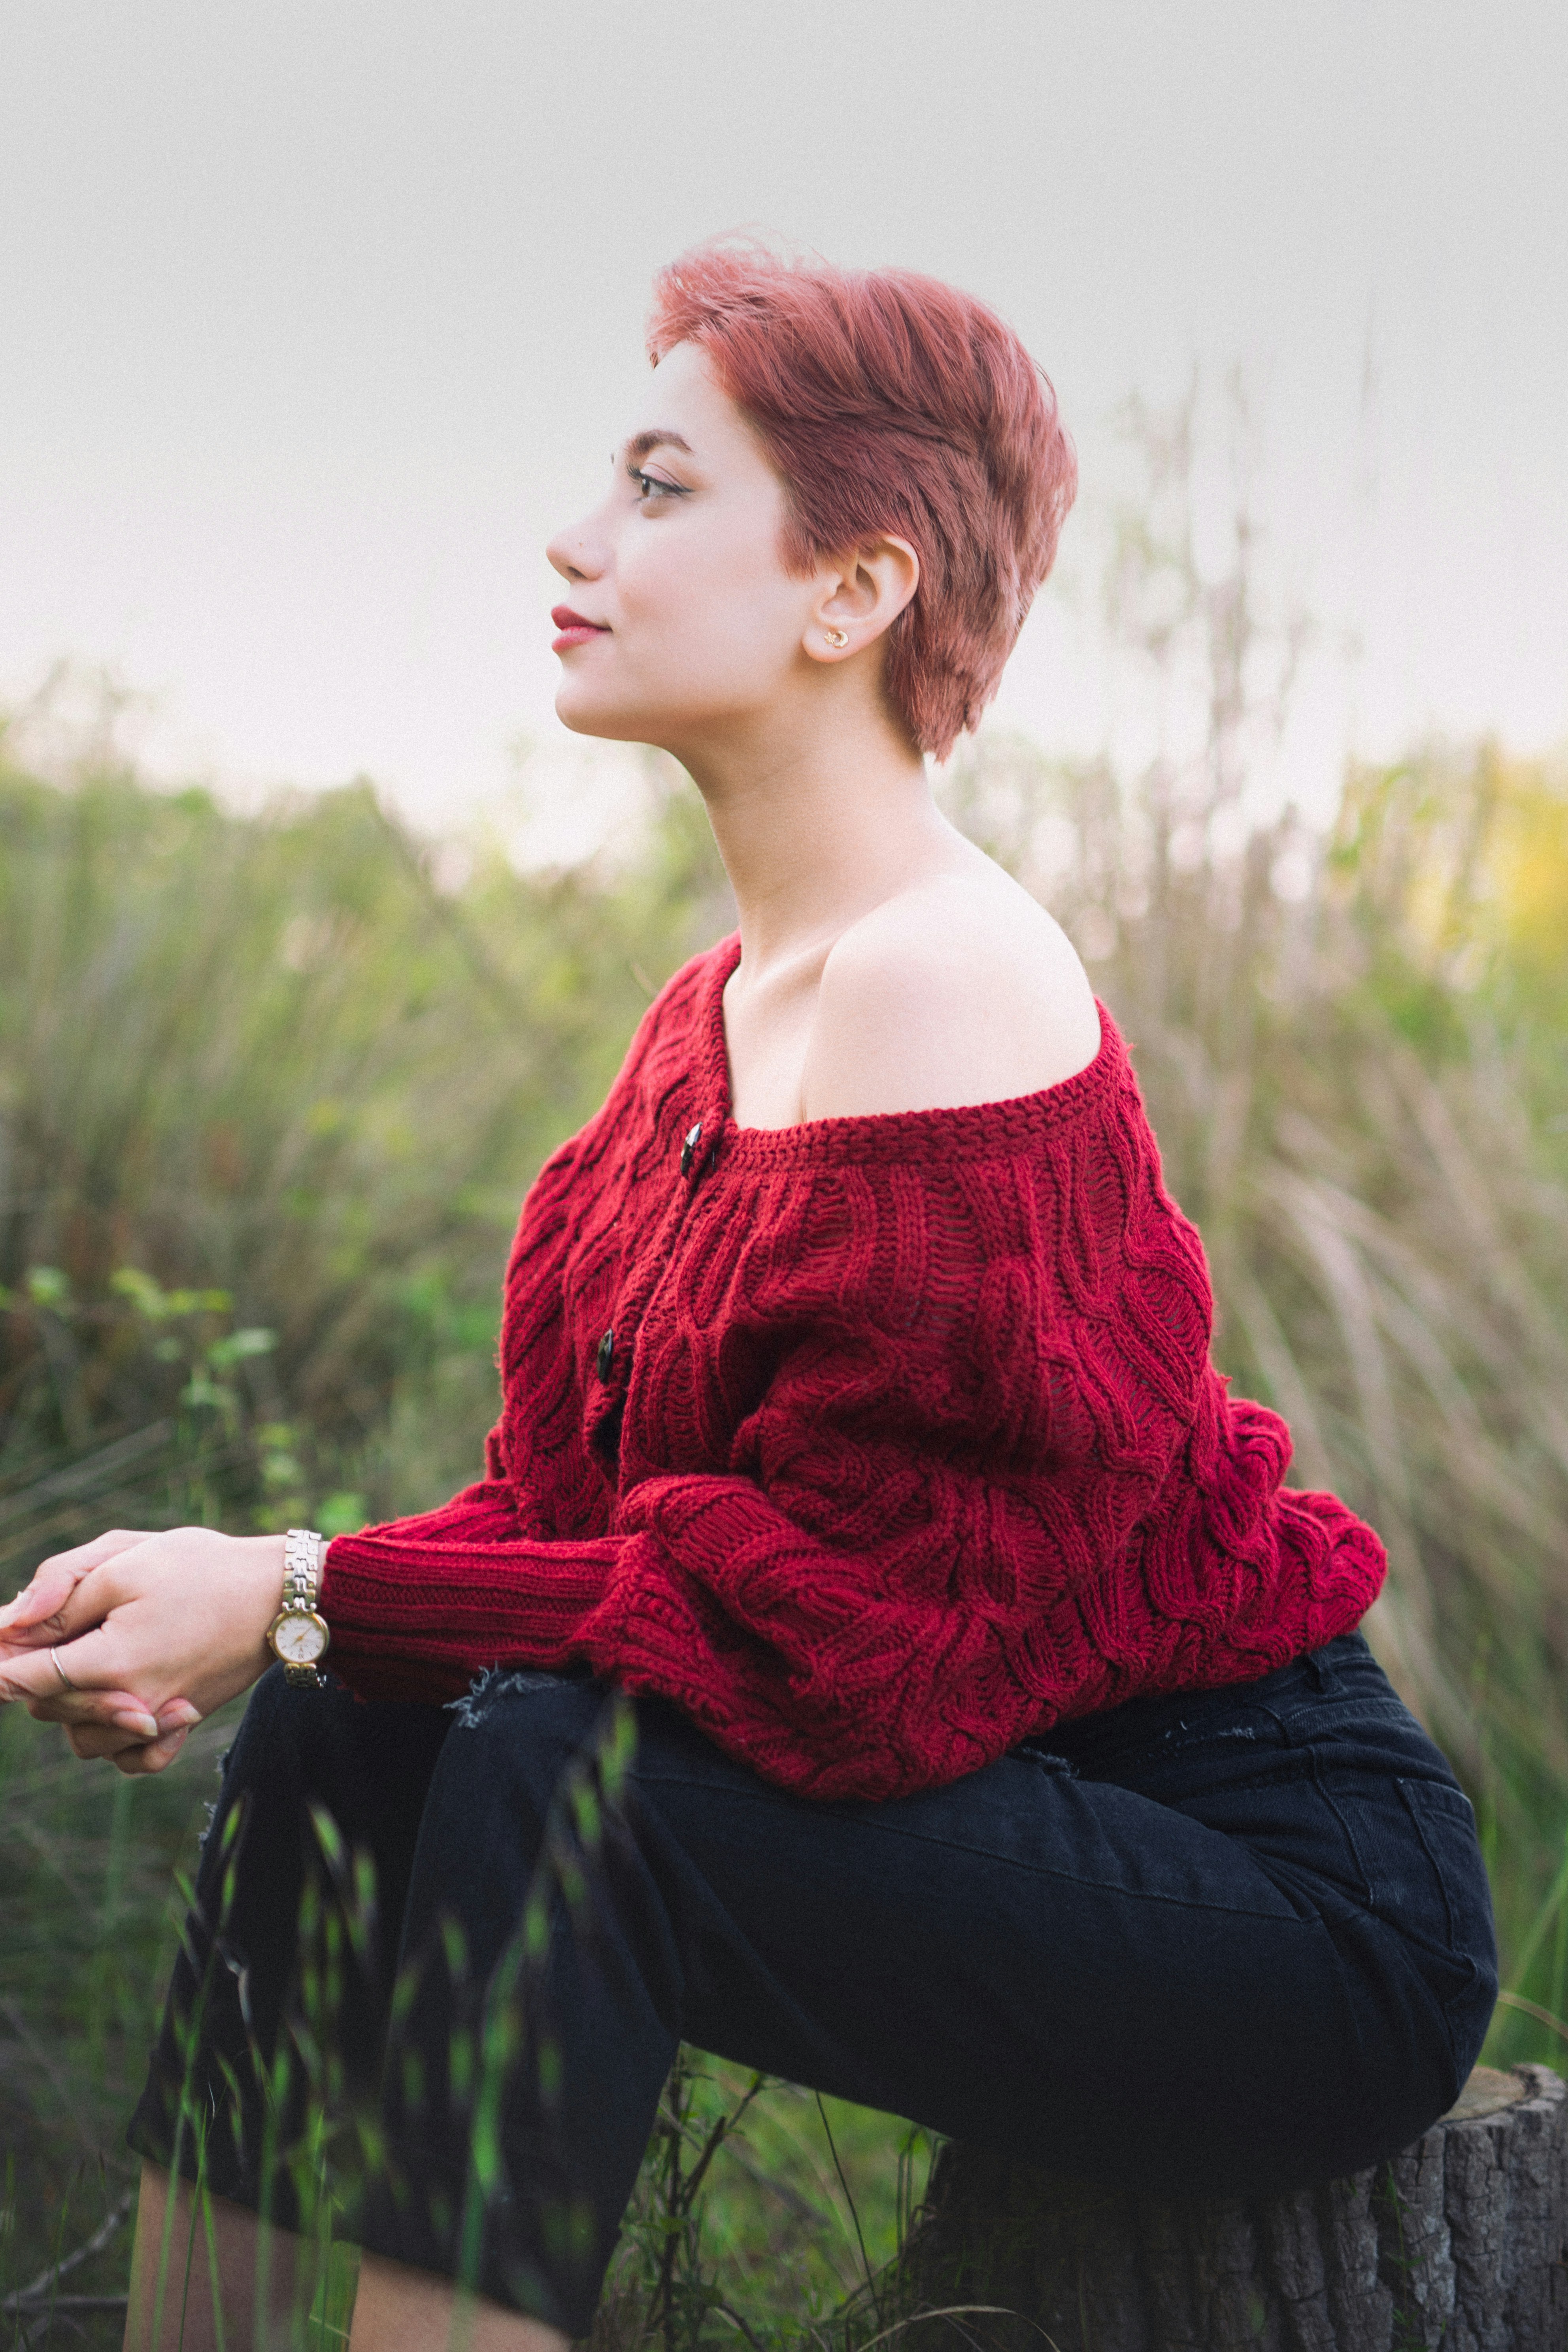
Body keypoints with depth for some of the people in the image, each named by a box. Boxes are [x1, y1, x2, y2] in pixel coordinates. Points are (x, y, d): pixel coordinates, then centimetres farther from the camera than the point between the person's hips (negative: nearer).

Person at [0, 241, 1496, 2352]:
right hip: (1024, 1816, 8)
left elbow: (849, 1622, -24)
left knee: (559, 1768, -26)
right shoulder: (724, 1003, 8)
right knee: (341, 1729, -4)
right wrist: (248, 1616, -10)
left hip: (1307, 1918, -8)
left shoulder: (939, 991, -21)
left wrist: (308, 1597, -22)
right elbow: (584, 1490, 6)